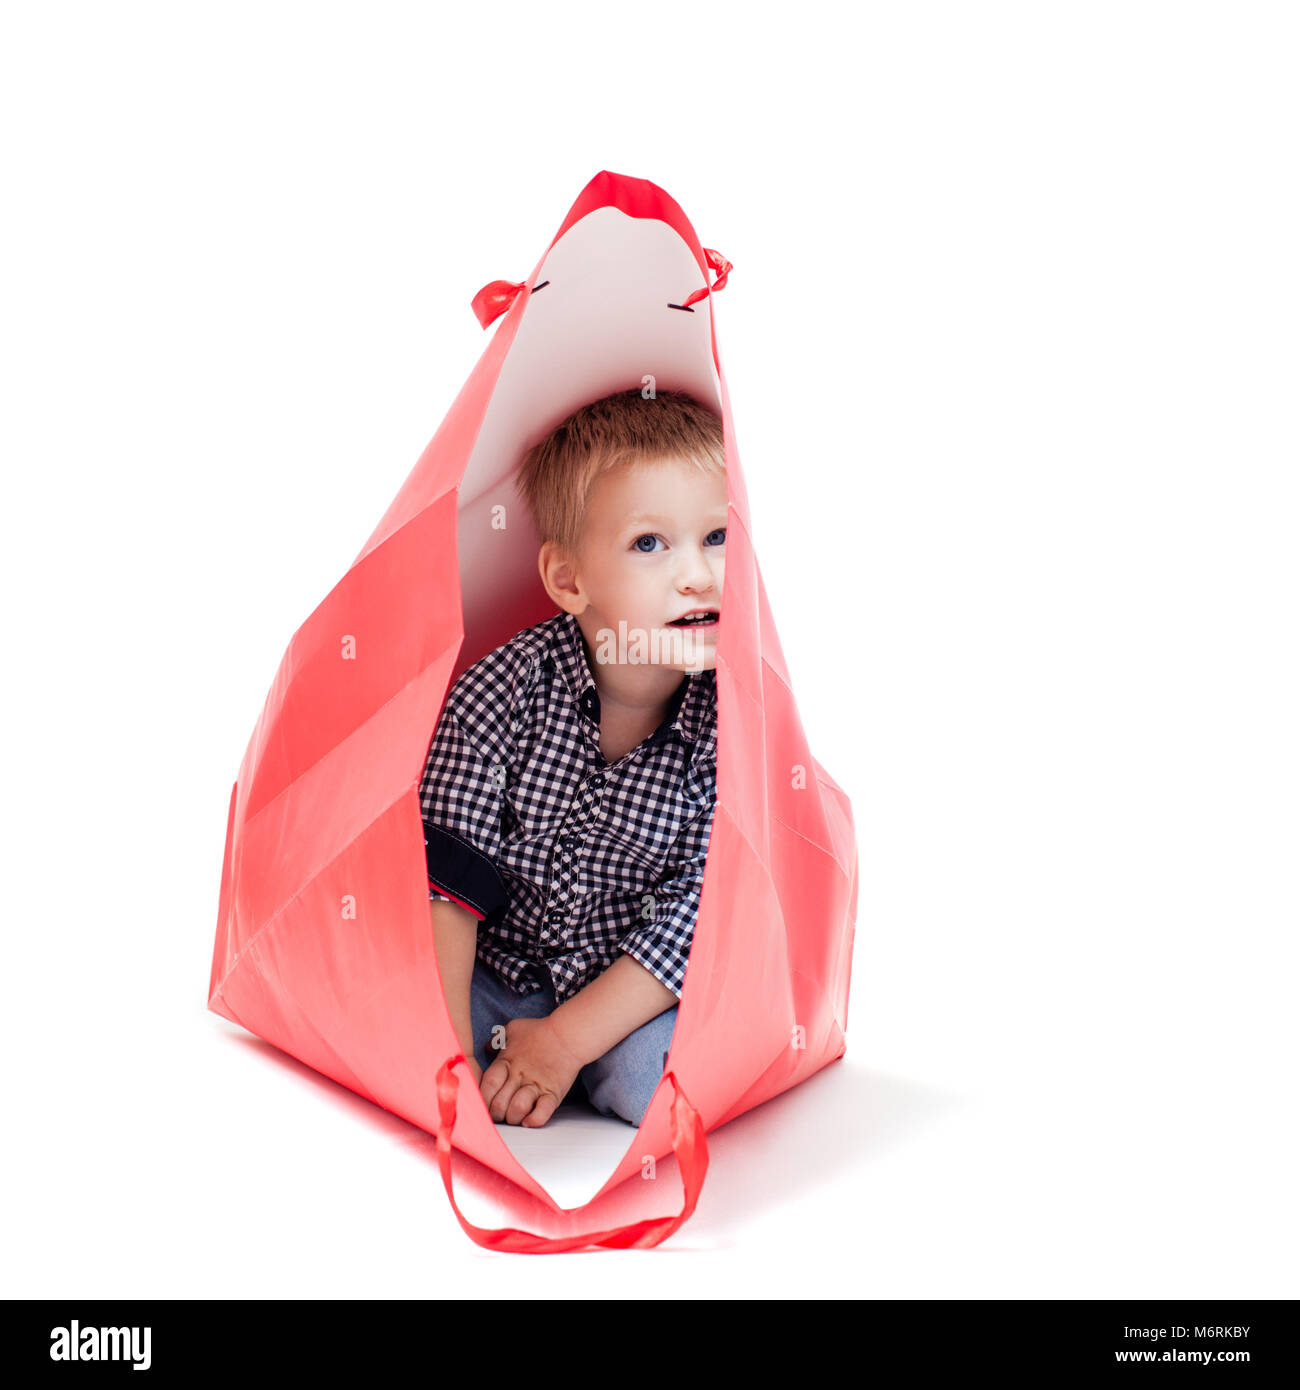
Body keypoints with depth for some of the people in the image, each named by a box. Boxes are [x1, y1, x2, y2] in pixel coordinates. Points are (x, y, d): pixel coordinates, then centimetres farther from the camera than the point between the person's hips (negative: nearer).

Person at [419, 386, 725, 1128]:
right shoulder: (504, 690, -17)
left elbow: (698, 914, -16)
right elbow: (447, 877, -16)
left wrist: (564, 1040, -19)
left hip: (636, 994, 0)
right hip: (488, 978, 1)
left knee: (664, 1078, -28)